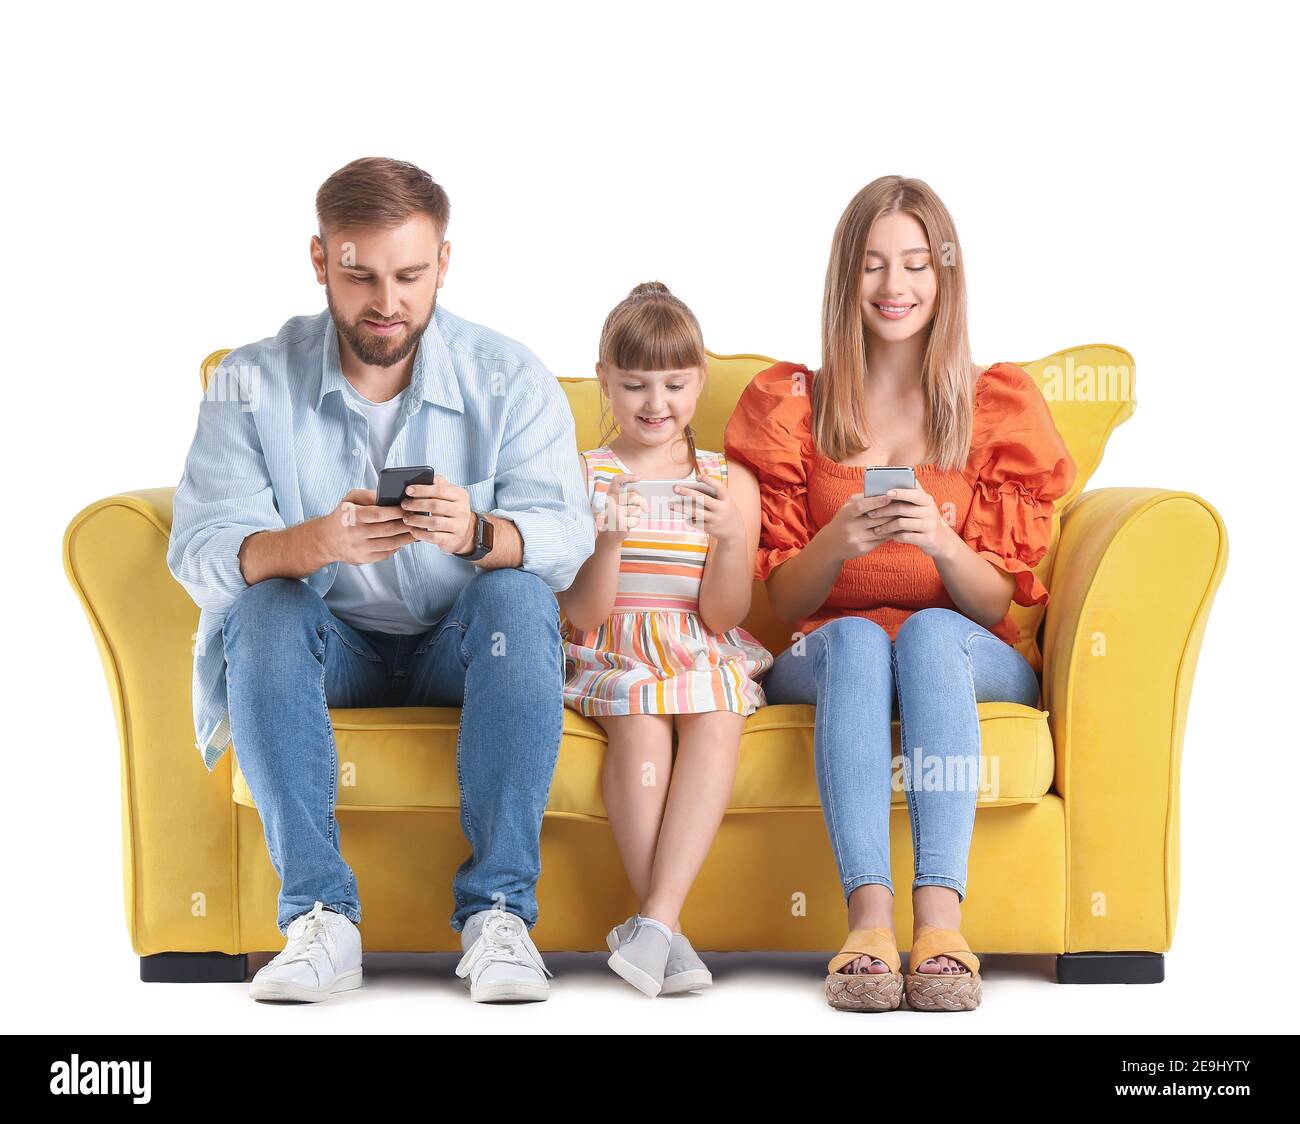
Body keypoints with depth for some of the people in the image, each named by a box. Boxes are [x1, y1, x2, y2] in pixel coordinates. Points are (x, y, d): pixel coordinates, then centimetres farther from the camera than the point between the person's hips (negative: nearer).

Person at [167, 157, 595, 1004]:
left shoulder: (509, 379, -6)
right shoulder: (253, 383, -7)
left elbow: (566, 536, -18)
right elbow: (201, 552, -18)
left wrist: (478, 535, -42)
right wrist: (314, 543, -40)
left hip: (462, 649, 0)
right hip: (328, 648, 1)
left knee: (519, 595, -30)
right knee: (262, 608, -30)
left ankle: (498, 912, -33)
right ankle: (321, 917, -34)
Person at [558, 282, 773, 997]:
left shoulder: (730, 483, 8)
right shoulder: (579, 476, 5)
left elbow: (721, 617, 1)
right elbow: (582, 617, -2)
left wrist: (731, 538, -17)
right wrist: (610, 537, -20)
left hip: (704, 656, 1)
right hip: (610, 657, -1)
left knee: (718, 704, -33)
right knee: (638, 706, -34)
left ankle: (656, 919, -39)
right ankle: (668, 936, -35)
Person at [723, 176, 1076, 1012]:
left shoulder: (998, 404, 8)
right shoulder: (791, 403, 9)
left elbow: (997, 606, 2)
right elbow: (779, 603, 5)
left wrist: (941, 541, -21)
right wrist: (839, 542, -18)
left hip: (972, 659, 0)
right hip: (823, 656, 0)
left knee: (929, 630, -35)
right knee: (857, 636, -34)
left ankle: (940, 918, -49)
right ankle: (870, 918, -50)